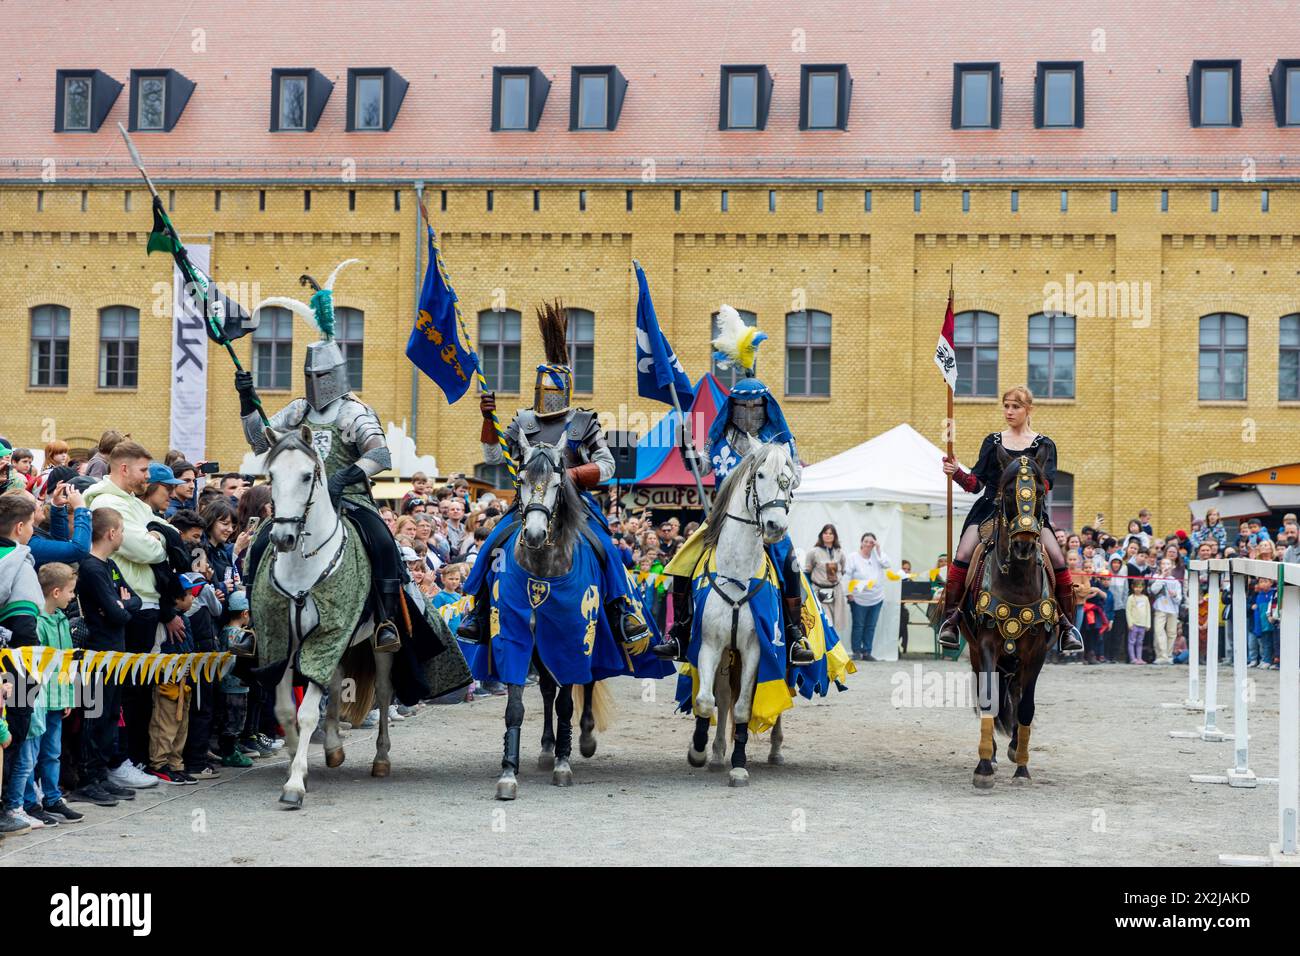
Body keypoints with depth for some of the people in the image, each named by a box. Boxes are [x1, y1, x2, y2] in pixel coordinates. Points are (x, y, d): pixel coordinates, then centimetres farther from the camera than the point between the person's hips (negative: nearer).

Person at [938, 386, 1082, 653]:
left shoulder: (1044, 445, 9)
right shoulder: (992, 442, 14)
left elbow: (1048, 482, -5)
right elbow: (975, 483, 11)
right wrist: (956, 473, -9)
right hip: (989, 510, 1)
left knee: (1058, 560, -18)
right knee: (963, 556, -21)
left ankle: (1067, 624, -7)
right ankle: (951, 617, -11)